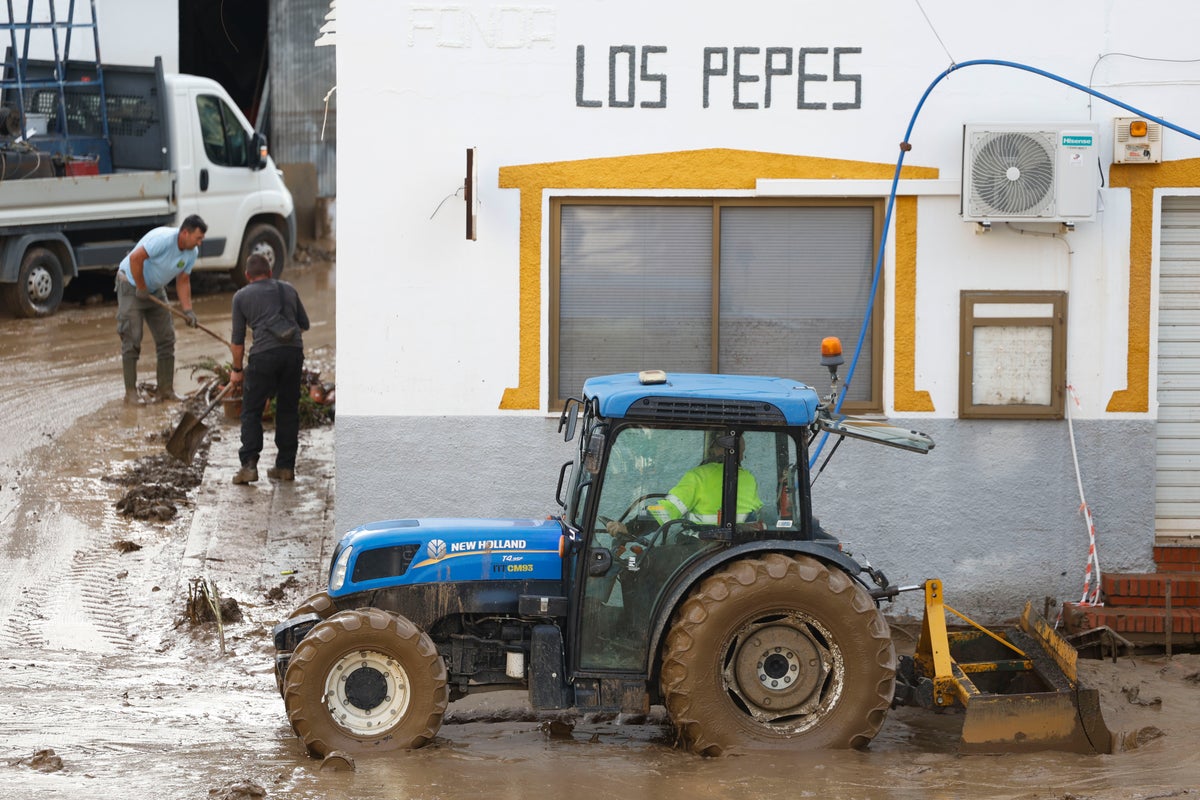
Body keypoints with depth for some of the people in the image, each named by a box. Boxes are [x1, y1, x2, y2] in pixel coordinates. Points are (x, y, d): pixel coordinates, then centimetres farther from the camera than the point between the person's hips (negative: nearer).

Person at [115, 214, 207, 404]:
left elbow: (183, 281, 2)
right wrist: (141, 288, -23)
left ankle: (165, 390, 9)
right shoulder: (164, 239, -30)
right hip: (132, 284, -8)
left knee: (166, 338, 3)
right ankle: (130, 392, -8)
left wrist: (188, 310, -10)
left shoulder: (192, 252, -4)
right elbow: (135, 258, -34)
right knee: (132, 339, -11)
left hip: (155, 289, 8)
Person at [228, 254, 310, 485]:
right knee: (288, 411, 14)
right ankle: (286, 466, 14)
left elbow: (237, 339, 13)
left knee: (252, 411, 4)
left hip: (264, 354, -3)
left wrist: (237, 370, 23)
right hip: (294, 351, 3)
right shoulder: (288, 289, 20)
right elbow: (305, 324, 26)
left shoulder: (242, 296, 13)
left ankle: (249, 465, -7)